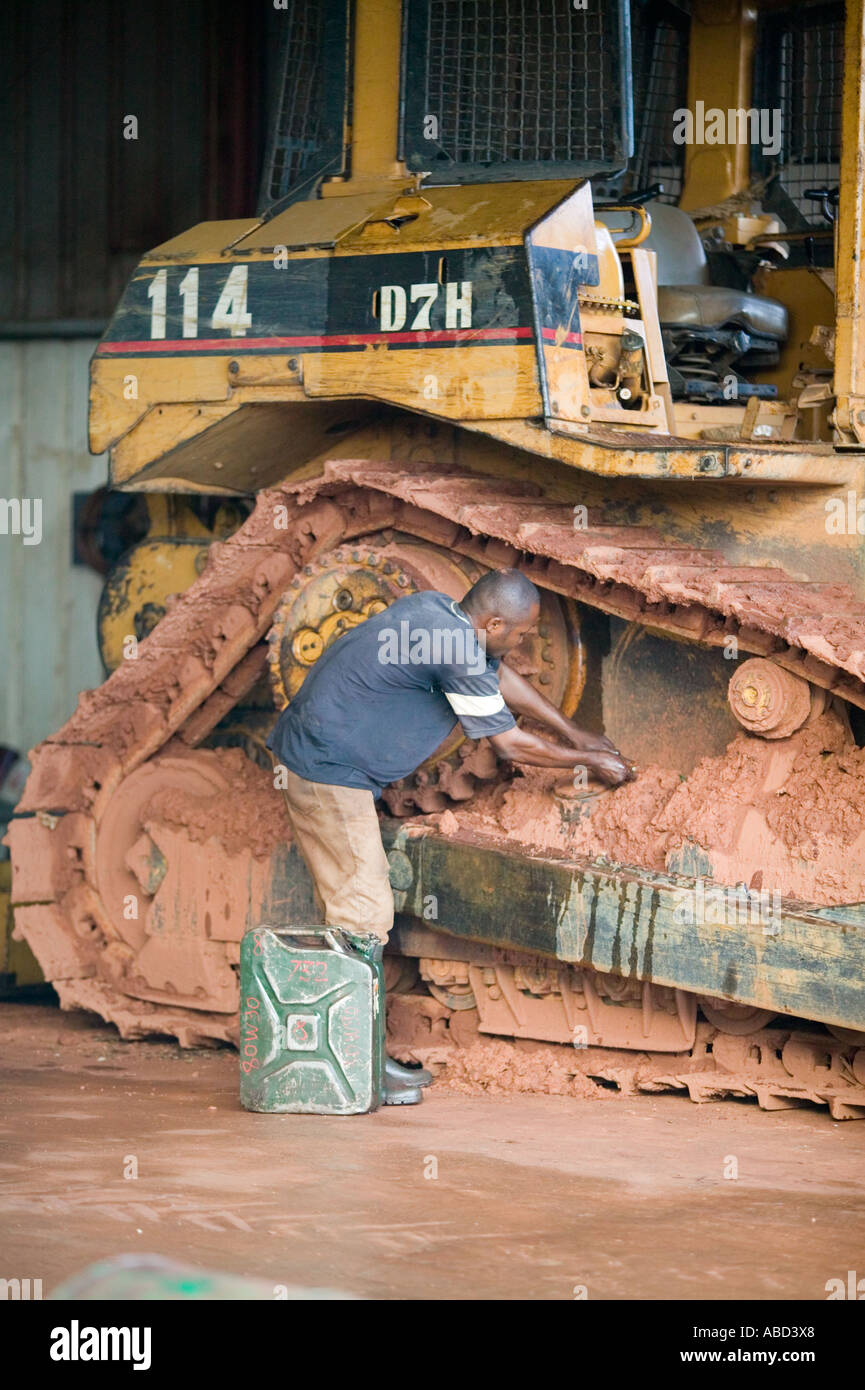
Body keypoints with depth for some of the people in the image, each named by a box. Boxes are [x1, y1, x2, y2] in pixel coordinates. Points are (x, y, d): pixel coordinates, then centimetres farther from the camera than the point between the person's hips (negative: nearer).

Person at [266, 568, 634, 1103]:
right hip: (331, 770, -10)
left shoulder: (436, 610, 8)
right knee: (362, 909, -9)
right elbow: (511, 743, -10)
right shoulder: (455, 652, -21)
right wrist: (588, 760, 3)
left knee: (353, 905, 13)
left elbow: (501, 677, 23)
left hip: (314, 754, 10)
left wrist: (575, 732, 26)